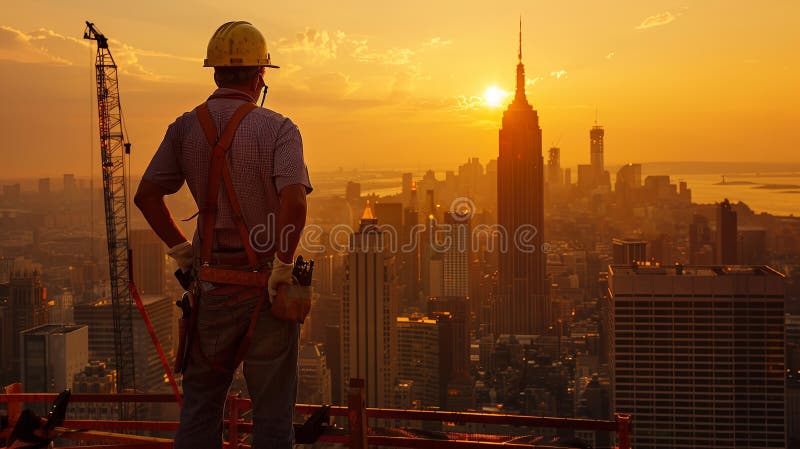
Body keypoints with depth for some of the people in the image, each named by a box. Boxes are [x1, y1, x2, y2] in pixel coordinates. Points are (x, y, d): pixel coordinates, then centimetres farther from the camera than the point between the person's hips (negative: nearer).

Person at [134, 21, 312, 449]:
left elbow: (146, 195, 2)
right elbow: (294, 201, -25)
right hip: (267, 285, -3)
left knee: (201, 401, 18)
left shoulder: (186, 128, 2)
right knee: (271, 406, 10)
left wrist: (179, 248, 11)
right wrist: (283, 265, -14)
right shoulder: (277, 128, -11)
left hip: (212, 283, 3)